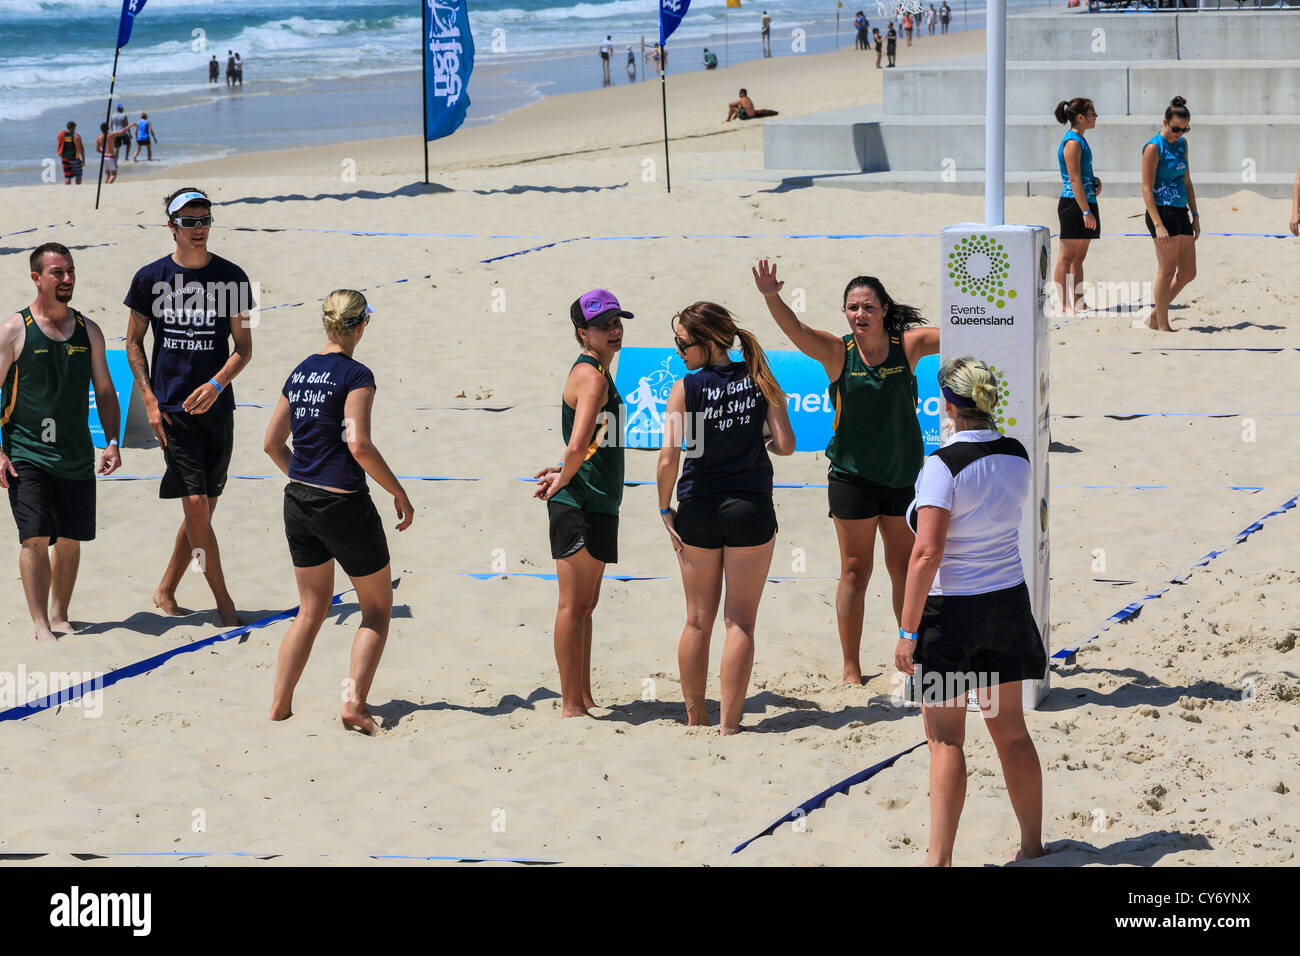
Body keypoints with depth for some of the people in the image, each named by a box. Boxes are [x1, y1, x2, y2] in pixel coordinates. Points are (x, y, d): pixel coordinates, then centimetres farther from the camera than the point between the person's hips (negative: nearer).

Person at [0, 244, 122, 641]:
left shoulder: (88, 331, 9)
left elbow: (105, 392, 16)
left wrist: (113, 442, 4)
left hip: (77, 457, 4)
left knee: (70, 540, 8)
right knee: (35, 537, -12)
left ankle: (59, 616, 22)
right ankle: (41, 625, -9)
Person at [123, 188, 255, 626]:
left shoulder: (231, 277, 1)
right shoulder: (150, 278, -1)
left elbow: (244, 347, 3)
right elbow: (133, 342, 8)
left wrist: (216, 385, -15)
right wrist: (149, 400, -2)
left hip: (216, 407, 2)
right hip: (171, 408, -2)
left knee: (204, 507, 7)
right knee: (195, 504, -11)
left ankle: (165, 590, 24)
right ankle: (223, 600, -2)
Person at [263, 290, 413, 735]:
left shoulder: (300, 373, 8)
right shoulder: (355, 375, -13)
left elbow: (272, 443, 13)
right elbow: (360, 446, -21)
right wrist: (400, 494, -12)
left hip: (298, 501, 7)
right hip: (343, 505, -7)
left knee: (311, 610, 18)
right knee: (377, 609, 9)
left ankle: (279, 709, 14)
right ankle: (354, 703, -3)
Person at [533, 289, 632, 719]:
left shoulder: (594, 372, 16)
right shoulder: (592, 377, -16)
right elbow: (578, 446, -27)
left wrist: (563, 473, 13)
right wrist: (562, 479, -10)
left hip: (597, 504, 10)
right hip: (580, 505, -10)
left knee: (585, 604, 15)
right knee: (574, 606, -6)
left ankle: (583, 699, 23)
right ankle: (571, 706, -3)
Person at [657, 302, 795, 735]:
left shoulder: (686, 388, -9)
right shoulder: (761, 381, -3)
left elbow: (668, 459, -16)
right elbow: (786, 444, -6)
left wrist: (665, 509, -3)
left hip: (697, 510, -1)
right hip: (751, 508, 1)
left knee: (698, 621, 13)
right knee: (740, 622, 6)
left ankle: (695, 716, 20)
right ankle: (729, 723, 3)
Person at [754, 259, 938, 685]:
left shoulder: (908, 345, -4)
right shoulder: (837, 352, -8)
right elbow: (795, 329, -23)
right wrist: (771, 297, -41)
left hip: (904, 475, 2)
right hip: (852, 475, -2)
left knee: (907, 571, 12)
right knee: (855, 573, 3)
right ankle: (851, 668, 11)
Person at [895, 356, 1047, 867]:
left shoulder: (943, 465, -19)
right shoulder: (1017, 456, 1)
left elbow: (927, 552, -23)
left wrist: (907, 630, -18)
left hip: (951, 609, -6)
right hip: (1008, 602, 6)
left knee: (945, 739, 0)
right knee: (1011, 731, 15)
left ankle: (938, 858, 1)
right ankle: (1032, 844, 23)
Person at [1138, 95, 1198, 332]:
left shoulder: (1181, 144, 14)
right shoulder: (1154, 148, -10)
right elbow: (1147, 190, -13)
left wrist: (1195, 215, 17)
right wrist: (1158, 225, -19)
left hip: (1181, 214, 8)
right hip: (1162, 212, -8)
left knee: (1188, 273, 7)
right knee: (1167, 270, -6)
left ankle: (1156, 312, 21)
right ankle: (1162, 325, 2)